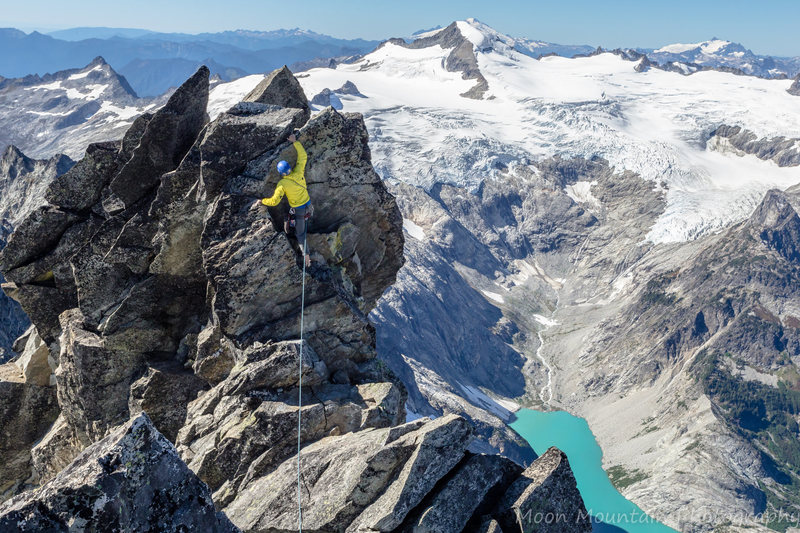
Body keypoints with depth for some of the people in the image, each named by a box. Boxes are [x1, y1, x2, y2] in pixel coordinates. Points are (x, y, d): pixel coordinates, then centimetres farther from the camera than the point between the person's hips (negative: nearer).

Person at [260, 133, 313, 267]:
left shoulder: (282, 184, -24)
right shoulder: (298, 172, -16)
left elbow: (274, 201, -19)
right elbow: (303, 156, -4)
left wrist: (263, 201, -1)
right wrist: (295, 141, 2)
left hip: (297, 210, -4)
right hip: (308, 204, 4)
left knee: (300, 233, 10)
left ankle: (306, 254, 6)